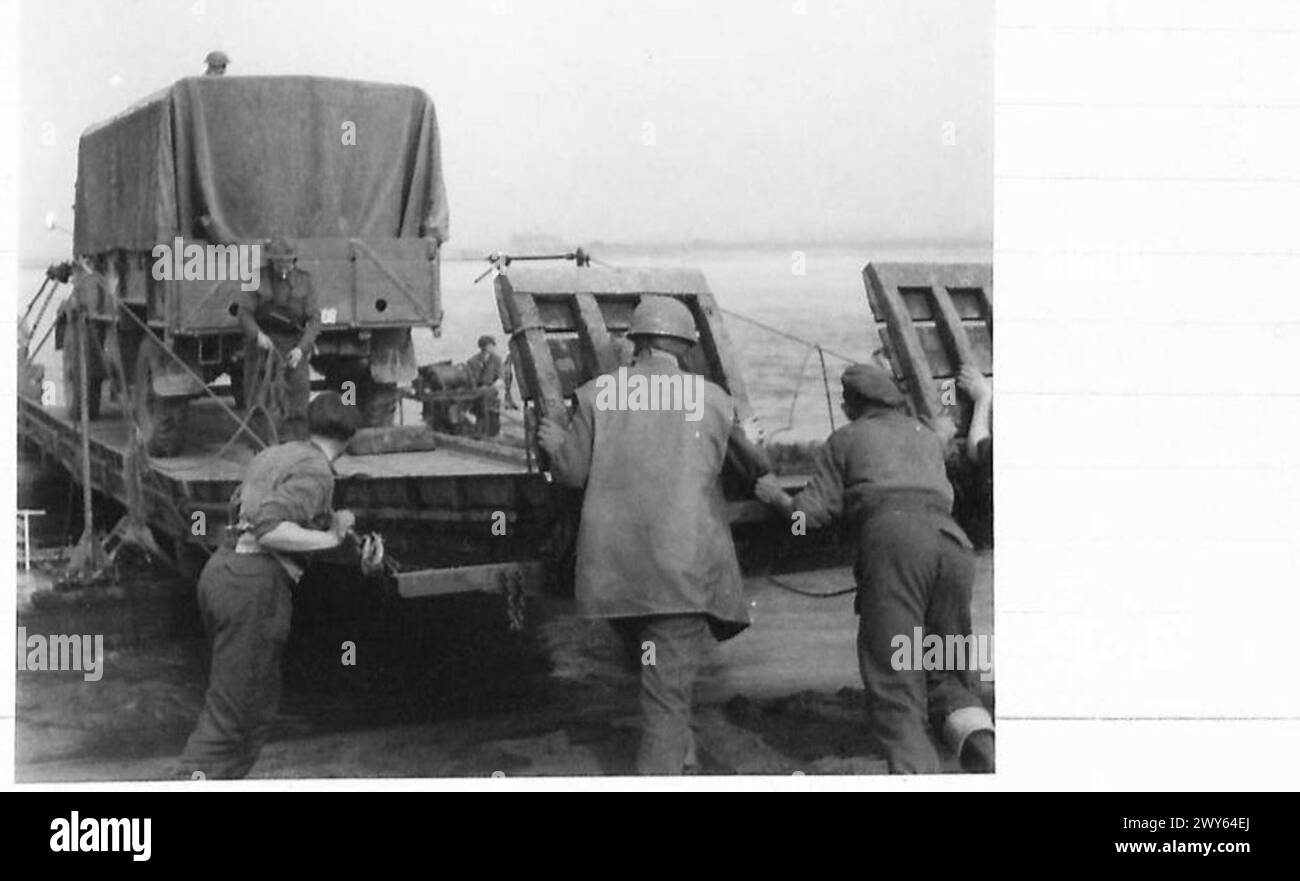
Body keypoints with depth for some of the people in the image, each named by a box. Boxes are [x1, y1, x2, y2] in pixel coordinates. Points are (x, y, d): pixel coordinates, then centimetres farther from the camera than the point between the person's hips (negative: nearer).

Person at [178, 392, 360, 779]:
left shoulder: (271, 455, 18)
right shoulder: (316, 472, -8)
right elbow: (269, 530, -20)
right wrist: (331, 538, -9)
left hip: (220, 572, 9)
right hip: (256, 587, -9)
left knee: (259, 702, 21)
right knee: (228, 715, -4)